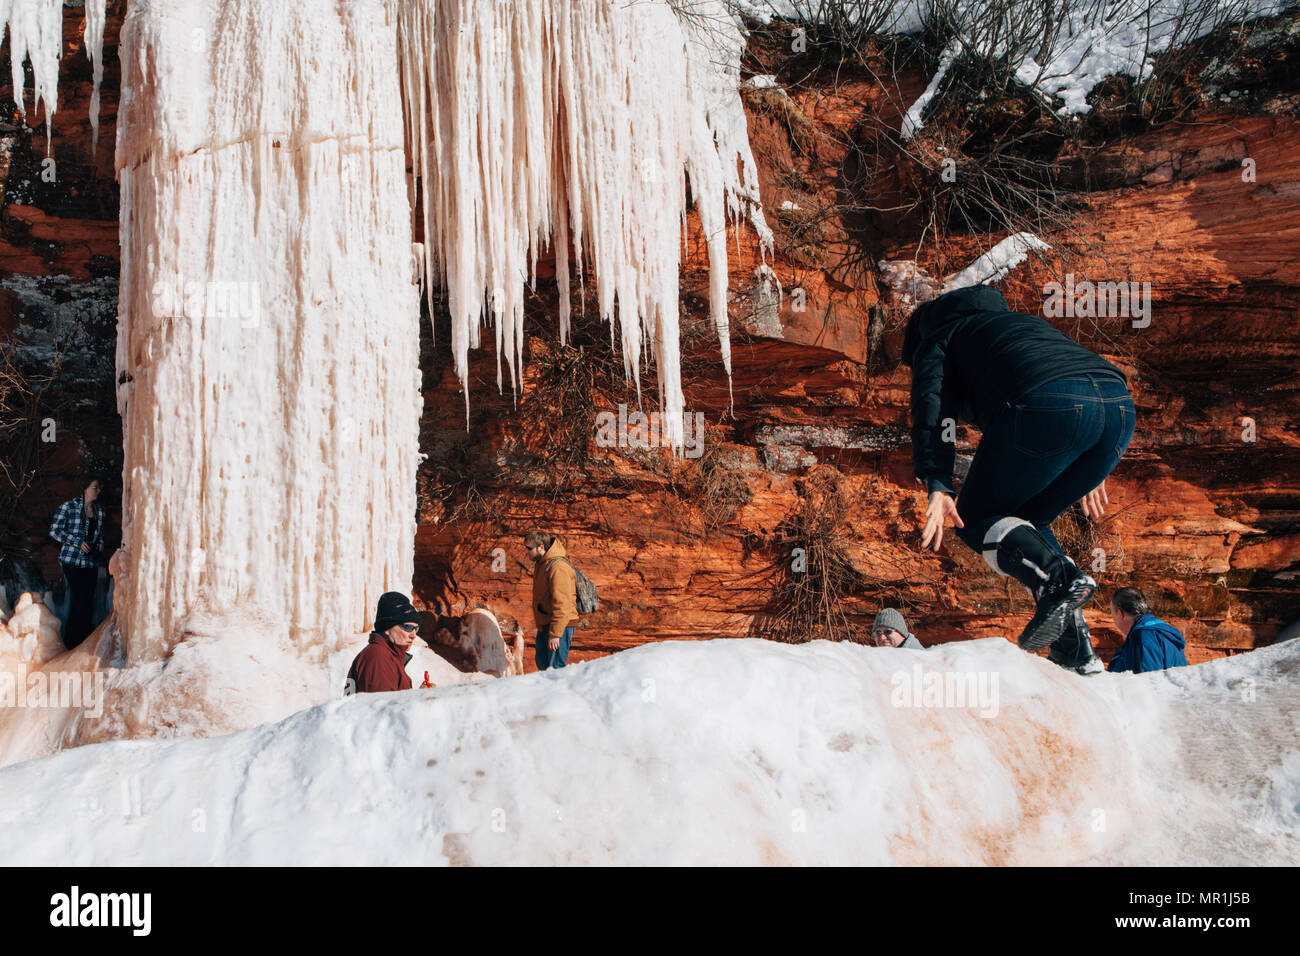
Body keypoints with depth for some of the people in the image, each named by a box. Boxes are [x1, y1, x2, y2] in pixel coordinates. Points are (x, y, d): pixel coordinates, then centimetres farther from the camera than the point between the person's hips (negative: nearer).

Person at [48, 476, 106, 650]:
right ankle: (71, 642, 2)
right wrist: (78, 542, -14)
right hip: (72, 560, -5)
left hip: (91, 562, 6)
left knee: (88, 601, 5)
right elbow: (54, 531, -6)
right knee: (78, 601, -9)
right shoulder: (69, 506, -5)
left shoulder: (99, 509, 13)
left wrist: (100, 543, 6)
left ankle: (86, 639, 14)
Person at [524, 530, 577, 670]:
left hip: (559, 625, -10)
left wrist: (555, 634, -26)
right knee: (542, 664, 17)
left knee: (556, 667, -10)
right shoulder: (541, 564, 12)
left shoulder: (558, 567, -20)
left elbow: (561, 604, -25)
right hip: (544, 625, 10)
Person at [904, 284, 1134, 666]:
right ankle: (1076, 651, 9)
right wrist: (1086, 471, 36)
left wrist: (938, 487, -8)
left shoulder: (937, 340, 23)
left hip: (1048, 405, -7)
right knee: (1028, 520, 22)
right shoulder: (1025, 321, 43)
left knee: (975, 517, 11)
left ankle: (1058, 578, -18)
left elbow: (933, 408, 5)